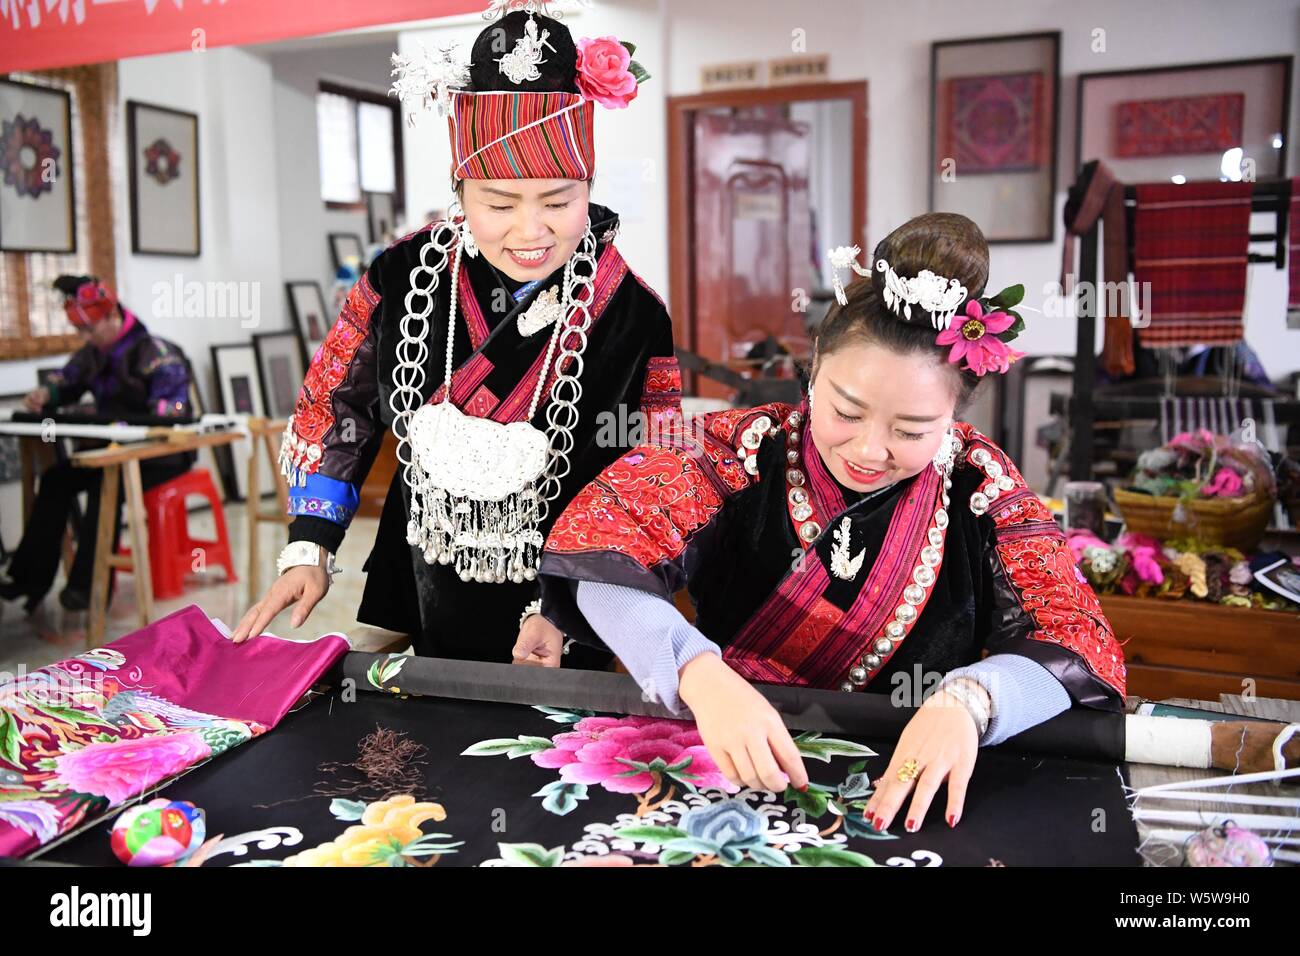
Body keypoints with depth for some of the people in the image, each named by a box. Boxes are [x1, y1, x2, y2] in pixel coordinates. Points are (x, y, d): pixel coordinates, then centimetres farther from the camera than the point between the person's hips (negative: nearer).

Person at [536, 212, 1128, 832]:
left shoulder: (976, 484, -6)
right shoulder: (744, 448, -10)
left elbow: (1079, 644, -10)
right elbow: (597, 542, -19)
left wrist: (968, 698, -30)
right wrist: (700, 673, -35)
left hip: (902, 796, 1)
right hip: (729, 771, 0)